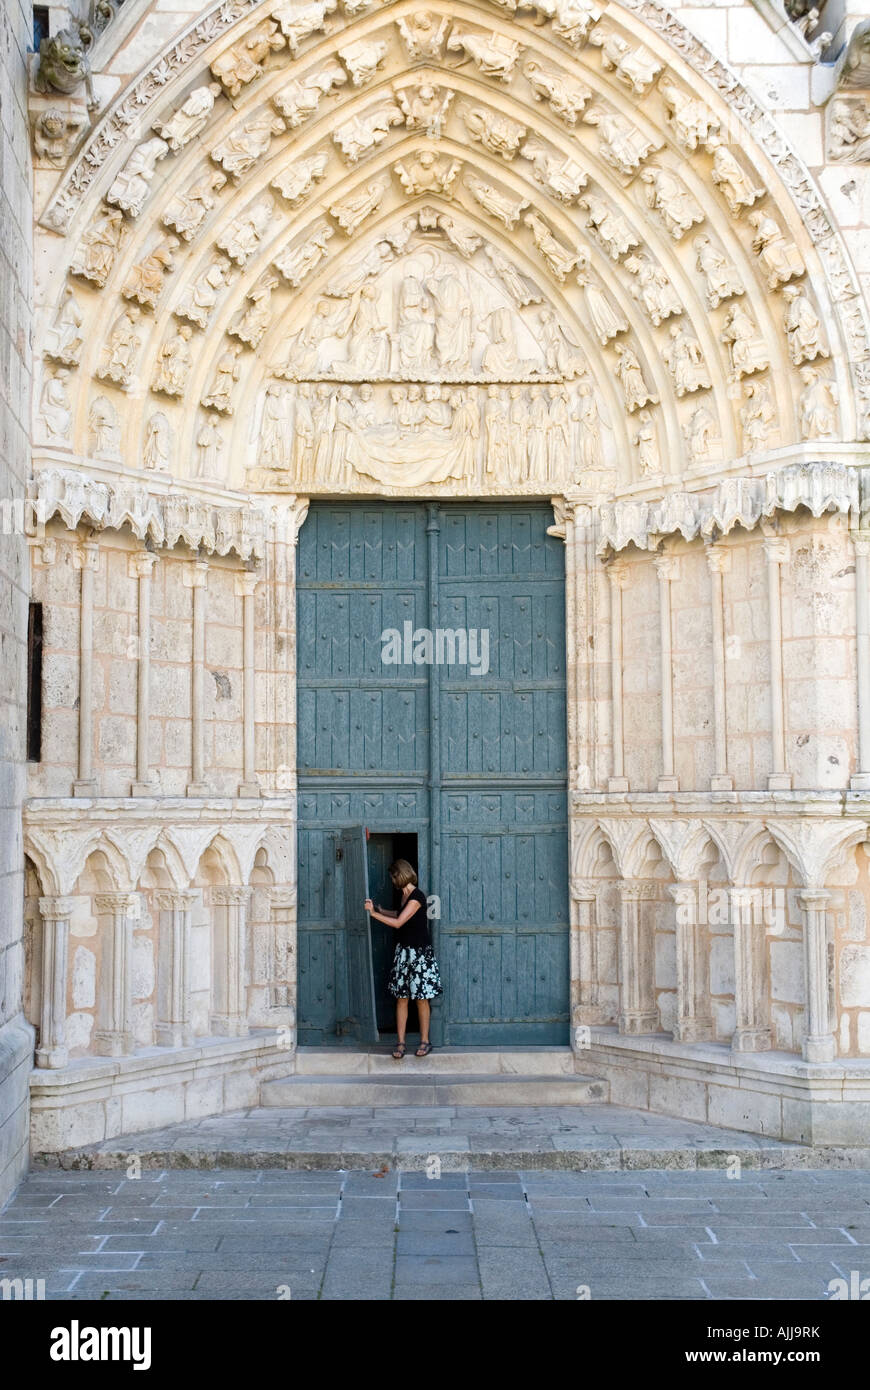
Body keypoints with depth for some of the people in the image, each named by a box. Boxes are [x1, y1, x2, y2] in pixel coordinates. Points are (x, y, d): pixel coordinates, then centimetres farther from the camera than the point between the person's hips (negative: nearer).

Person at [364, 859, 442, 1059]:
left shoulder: (417, 897, -16)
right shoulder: (405, 895, 10)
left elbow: (398, 923, -19)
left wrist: (374, 914, -13)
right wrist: (381, 910, 23)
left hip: (420, 952, -8)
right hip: (403, 951, 8)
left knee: (421, 998, 1)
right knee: (401, 998, 4)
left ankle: (425, 1041, 11)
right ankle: (401, 1043, 7)